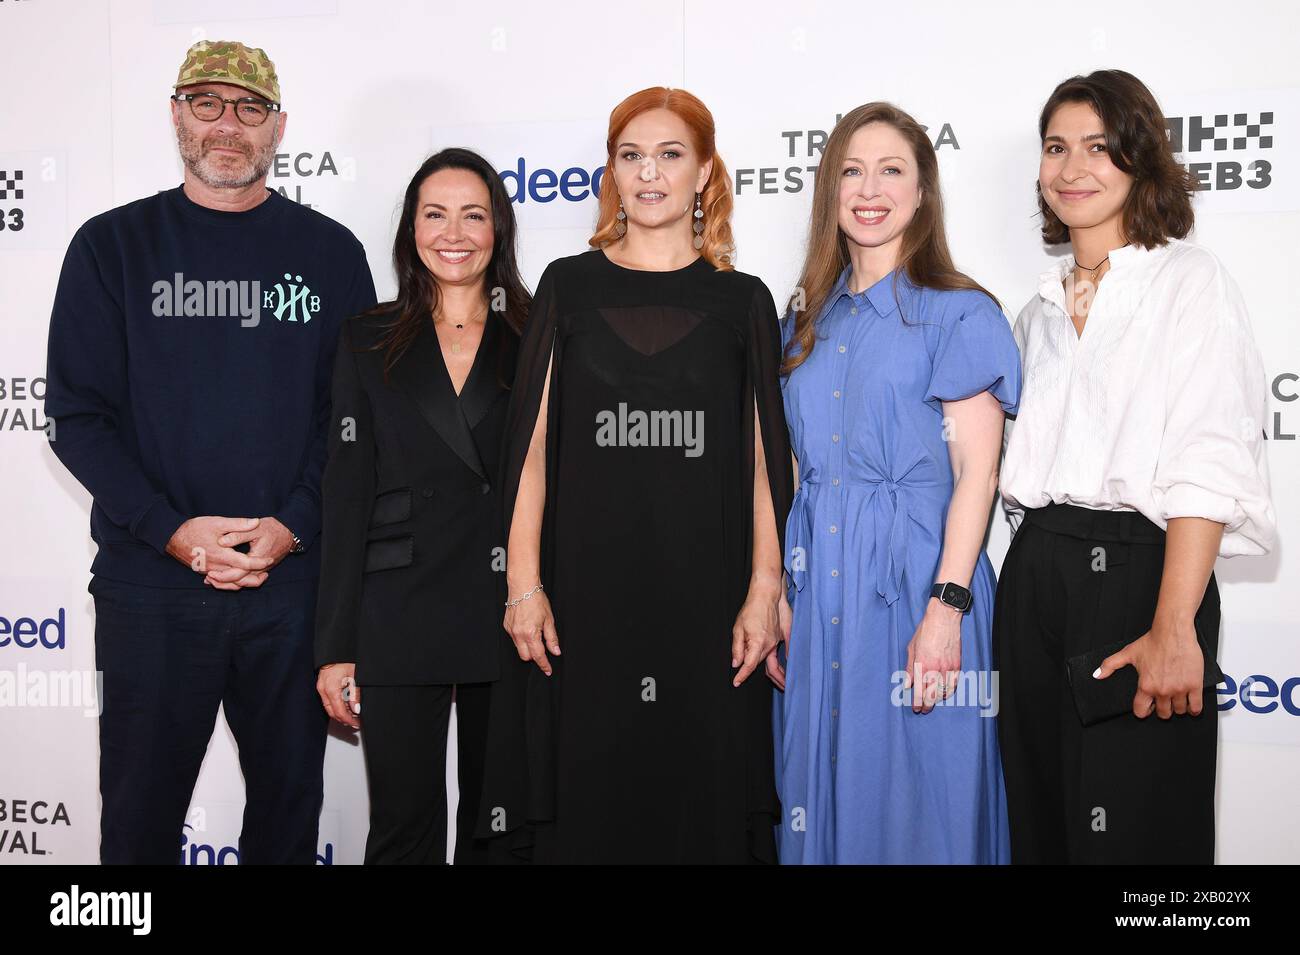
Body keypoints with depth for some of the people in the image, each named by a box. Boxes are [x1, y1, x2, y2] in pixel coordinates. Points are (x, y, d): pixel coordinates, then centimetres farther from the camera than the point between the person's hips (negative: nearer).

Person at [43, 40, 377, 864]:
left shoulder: (330, 253, 5)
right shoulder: (113, 246, 3)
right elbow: (76, 415, -1)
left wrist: (293, 526, -11)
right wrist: (171, 530, -13)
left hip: (295, 578, 1)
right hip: (150, 584, 0)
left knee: (289, 797, 14)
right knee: (142, 807, 12)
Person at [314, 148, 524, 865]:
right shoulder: (368, 342, 6)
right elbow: (347, 495, 3)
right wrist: (336, 645, -1)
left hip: (510, 618, 0)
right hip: (398, 623, 0)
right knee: (404, 829, 7)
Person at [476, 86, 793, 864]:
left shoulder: (741, 300, 7)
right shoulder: (570, 285, 7)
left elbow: (764, 459, 5)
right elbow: (531, 444, 3)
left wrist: (764, 591, -3)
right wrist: (524, 584, -4)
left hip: (704, 594, 0)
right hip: (586, 589, 0)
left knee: (702, 803, 5)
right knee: (586, 803, 5)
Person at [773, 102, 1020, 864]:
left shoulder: (959, 313, -4)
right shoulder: (807, 323, 12)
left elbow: (977, 471, -9)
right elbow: (797, 467, 14)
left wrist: (946, 608, -17)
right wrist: (777, 594, 9)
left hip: (912, 574, -5)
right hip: (817, 577, 5)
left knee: (913, 793, 3)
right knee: (822, 779, 12)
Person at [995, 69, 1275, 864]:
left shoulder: (1190, 282, -3)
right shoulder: (1041, 310, 17)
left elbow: (1206, 468, -13)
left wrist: (1174, 630, -21)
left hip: (1135, 568, -6)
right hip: (1034, 574, 6)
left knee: (1133, 827, 0)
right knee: (1041, 818, 12)